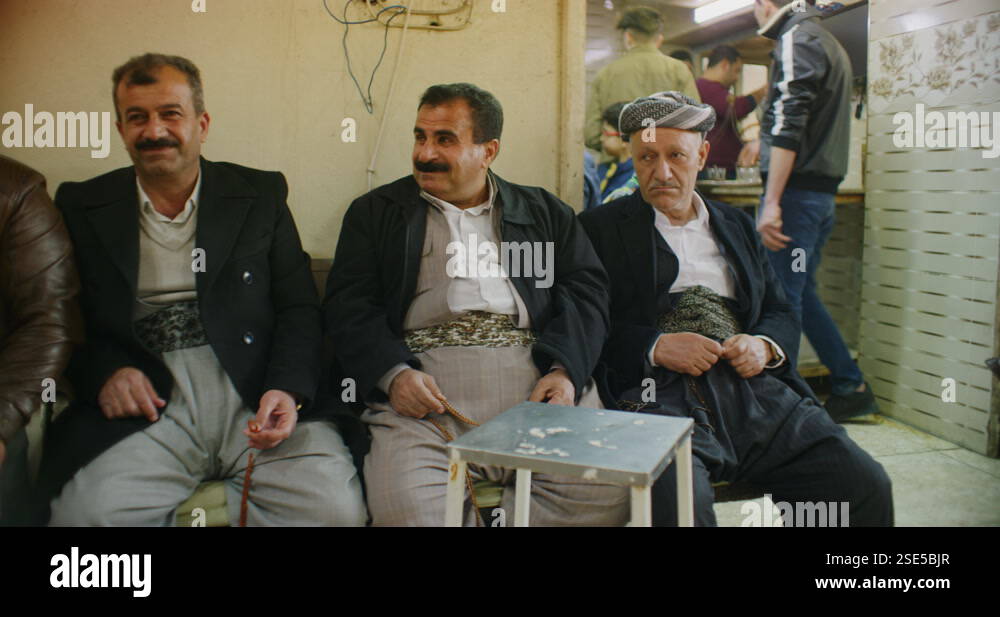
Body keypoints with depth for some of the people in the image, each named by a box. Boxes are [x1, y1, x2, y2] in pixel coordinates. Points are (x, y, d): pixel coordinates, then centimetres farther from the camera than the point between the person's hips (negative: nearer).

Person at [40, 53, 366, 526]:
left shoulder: (260, 195, 13)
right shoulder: (82, 207, 15)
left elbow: (299, 309, 7)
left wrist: (288, 390, -11)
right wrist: (104, 371, -8)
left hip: (255, 399, 1)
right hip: (145, 406, 0)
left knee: (338, 507, -23)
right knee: (85, 513, -29)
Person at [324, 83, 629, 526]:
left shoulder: (545, 212, 22)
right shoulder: (375, 212, 19)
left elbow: (586, 290, 11)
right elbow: (348, 304, 8)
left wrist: (566, 369, -8)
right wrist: (393, 373, -11)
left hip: (538, 376, 2)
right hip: (425, 385, -1)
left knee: (606, 493, -19)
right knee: (403, 505, -28)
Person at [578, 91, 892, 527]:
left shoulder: (737, 226, 24)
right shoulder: (601, 228, 10)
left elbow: (782, 313, 23)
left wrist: (764, 346, 0)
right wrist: (655, 347, -14)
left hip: (755, 390, 5)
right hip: (660, 396, -4)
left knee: (868, 487, -13)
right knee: (678, 502, -35)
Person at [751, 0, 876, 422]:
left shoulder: (796, 40, -9)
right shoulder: (829, 42, 21)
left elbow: (788, 125, -20)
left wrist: (772, 202, -24)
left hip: (797, 187, -10)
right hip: (824, 189, 10)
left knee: (782, 299, -6)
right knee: (800, 293, 16)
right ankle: (850, 387, 22)